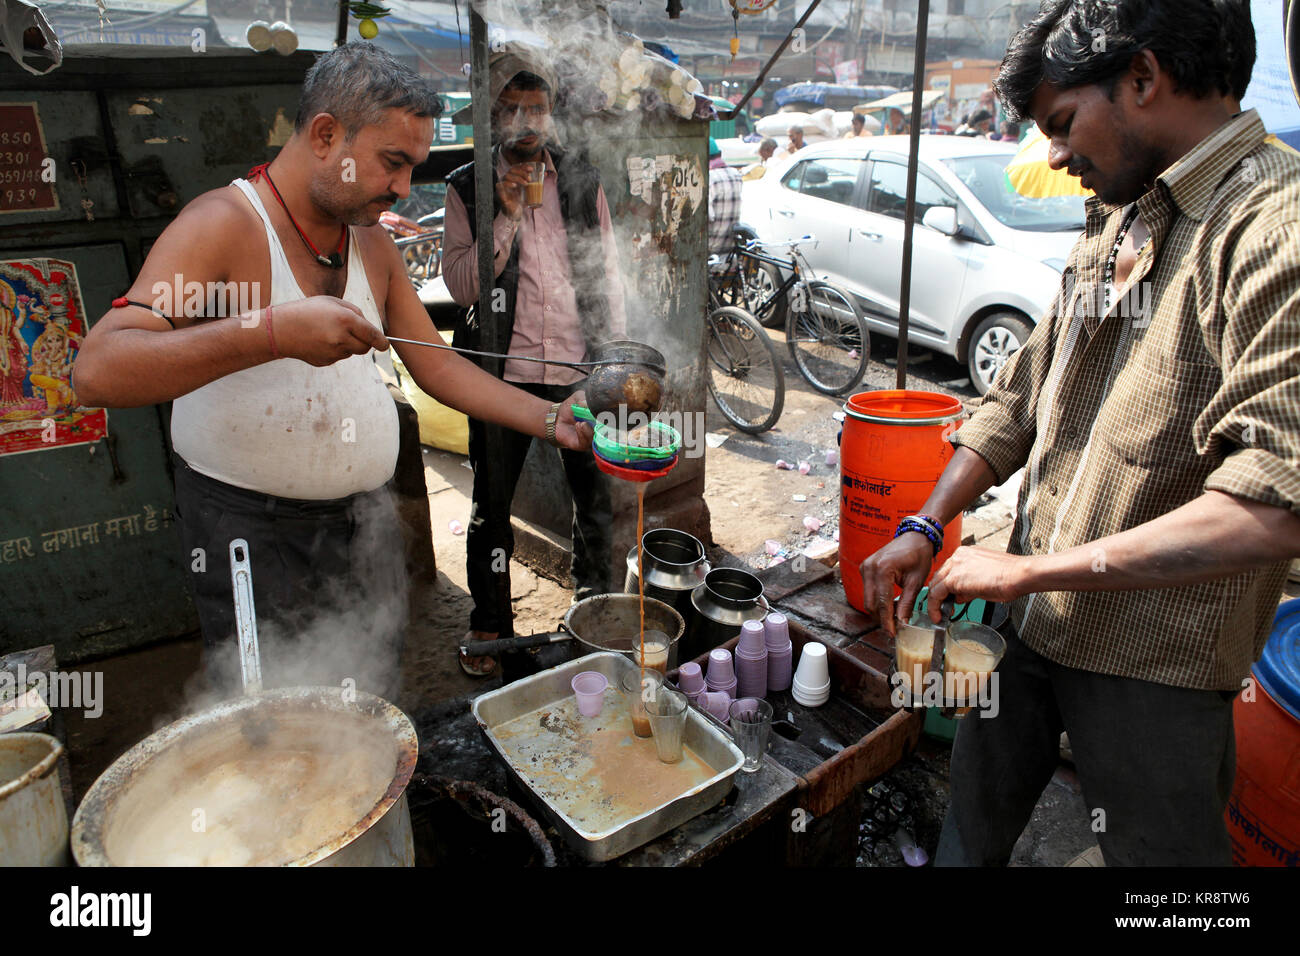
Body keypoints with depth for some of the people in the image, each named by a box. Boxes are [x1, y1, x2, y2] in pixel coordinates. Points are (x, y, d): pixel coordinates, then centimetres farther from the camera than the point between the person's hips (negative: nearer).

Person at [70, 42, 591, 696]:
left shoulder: (374, 244, 7)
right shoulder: (223, 226, -16)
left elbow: (437, 366, 10)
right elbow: (96, 372, -27)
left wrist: (554, 421, 0)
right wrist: (276, 331, -37)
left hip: (365, 518, 7)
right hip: (251, 531, -6)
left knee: (371, 710, 18)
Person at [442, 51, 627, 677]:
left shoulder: (583, 181, 9)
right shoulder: (468, 189, 3)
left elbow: (607, 273, 11)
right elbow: (460, 284, -5)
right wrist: (506, 216, -15)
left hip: (579, 368, 2)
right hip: (502, 372, -1)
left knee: (597, 495, 10)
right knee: (491, 505, 8)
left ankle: (593, 604, 33)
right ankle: (486, 624, 26)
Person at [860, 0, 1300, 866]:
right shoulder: (1117, 225, 9)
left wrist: (1029, 567, -24)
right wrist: (925, 529, 1)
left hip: (1153, 663, -7)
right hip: (1030, 614, 7)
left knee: (1155, 846, 16)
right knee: (976, 820, 23)